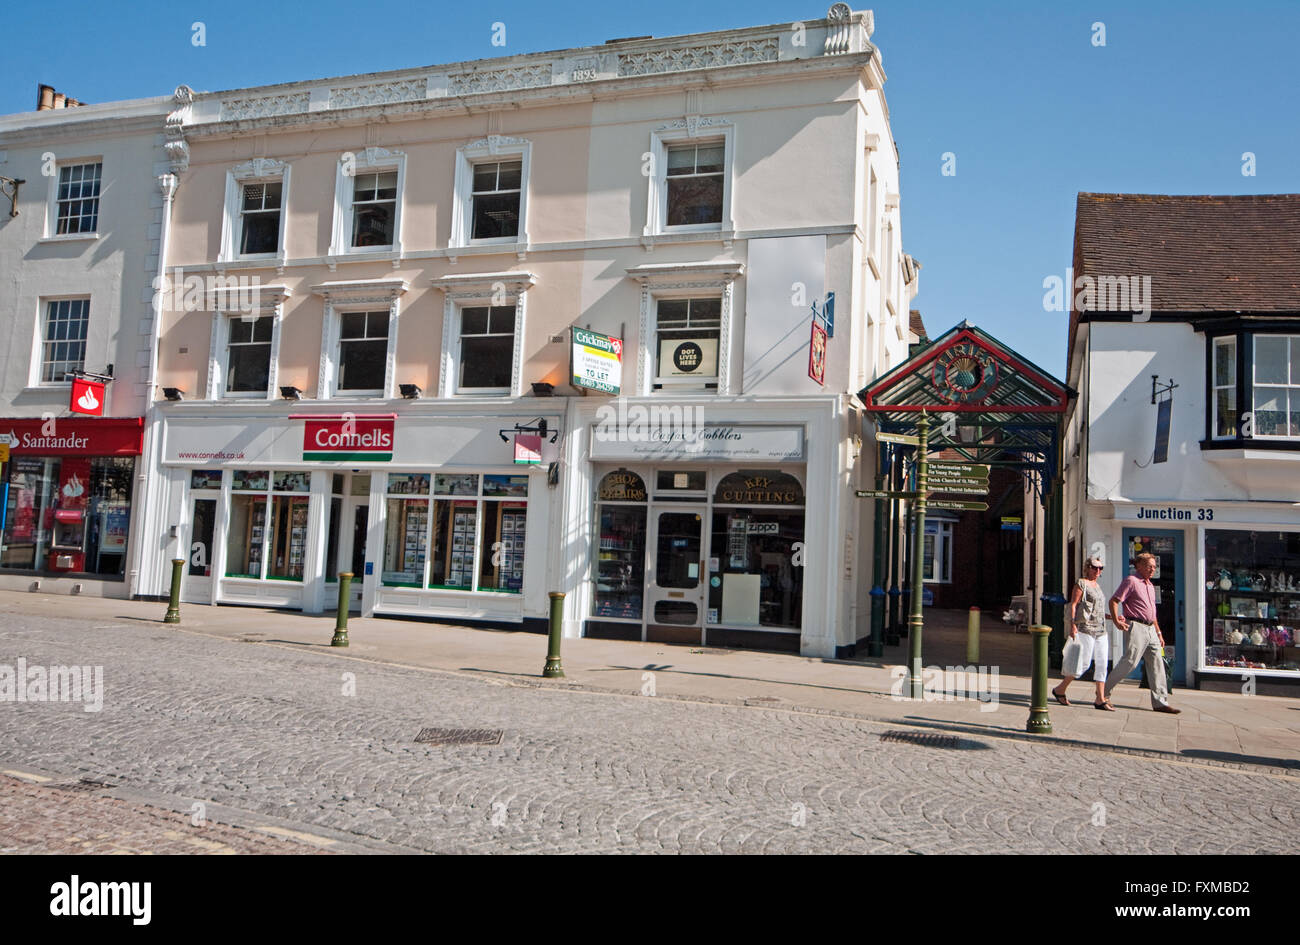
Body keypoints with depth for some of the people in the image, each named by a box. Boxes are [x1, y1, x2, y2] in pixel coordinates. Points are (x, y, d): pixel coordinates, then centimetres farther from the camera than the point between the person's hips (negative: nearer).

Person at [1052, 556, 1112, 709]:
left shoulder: (1096, 586, 19)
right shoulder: (1081, 583, -4)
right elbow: (1073, 605, -10)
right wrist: (1072, 624, -20)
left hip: (1100, 630, 8)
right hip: (1085, 628, -8)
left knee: (1102, 663, 1)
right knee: (1083, 663, -8)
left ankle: (1100, 699, 3)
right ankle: (1060, 690, 7)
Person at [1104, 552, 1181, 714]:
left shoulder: (1150, 586, 22)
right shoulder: (1131, 581, -4)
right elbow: (1114, 601, -11)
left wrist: (1159, 632, 21)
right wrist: (1116, 621, -21)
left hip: (1150, 629, 8)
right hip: (1135, 627, -8)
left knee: (1157, 664, 3)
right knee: (1130, 661, -12)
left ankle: (1160, 702, 5)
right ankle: (1104, 692, -1)